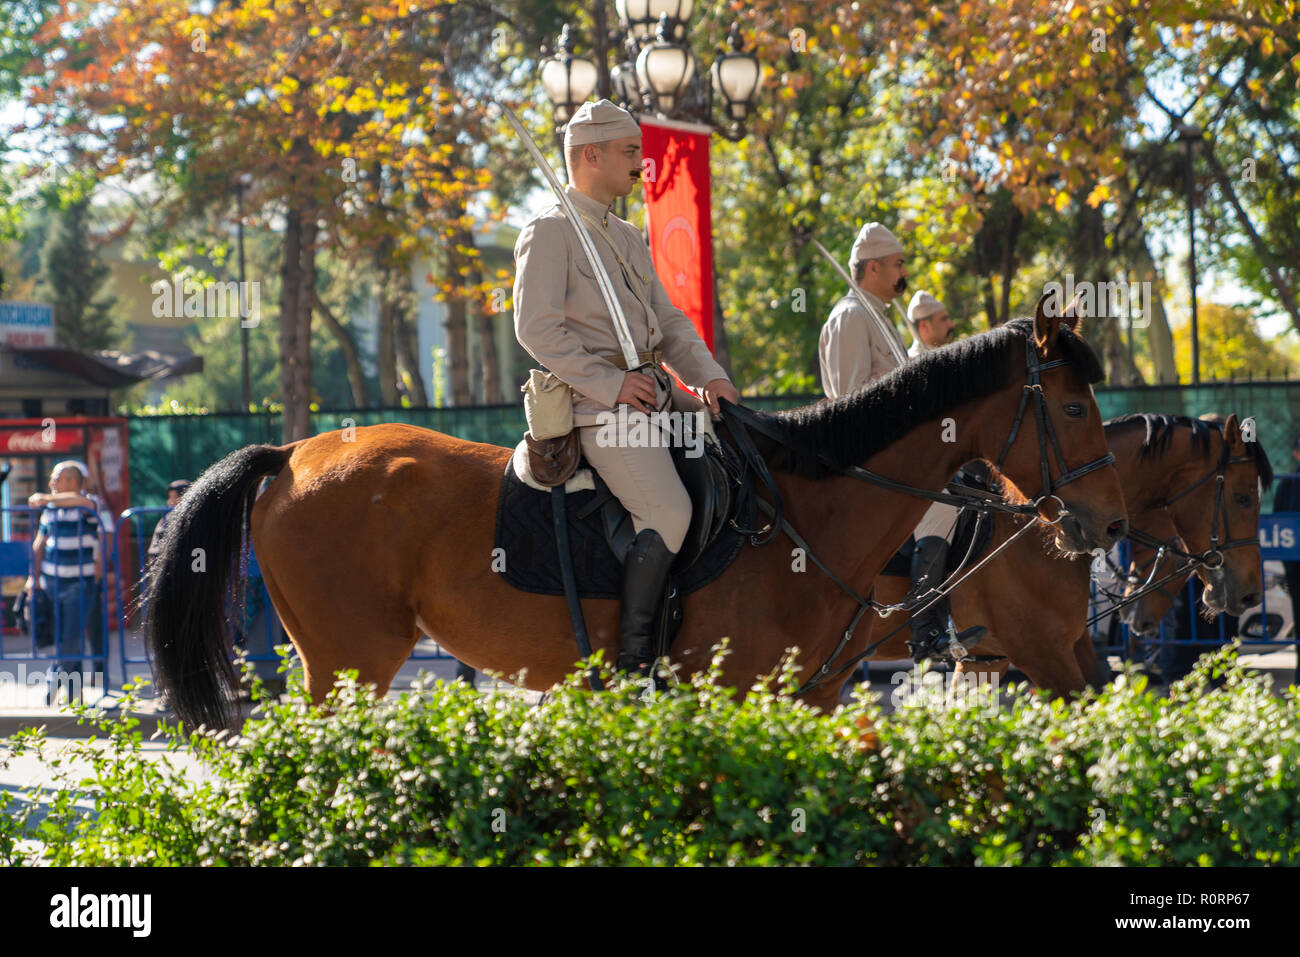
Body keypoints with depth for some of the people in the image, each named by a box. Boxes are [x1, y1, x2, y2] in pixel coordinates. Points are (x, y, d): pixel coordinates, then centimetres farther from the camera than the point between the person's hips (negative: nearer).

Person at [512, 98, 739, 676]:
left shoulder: (627, 238, 23)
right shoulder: (550, 232, -4)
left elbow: (668, 320, 22)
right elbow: (537, 329, -13)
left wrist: (708, 377, 4)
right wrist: (610, 383, -17)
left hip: (653, 397, 9)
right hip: (601, 409, -9)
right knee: (668, 511, -23)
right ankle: (634, 660, -20)